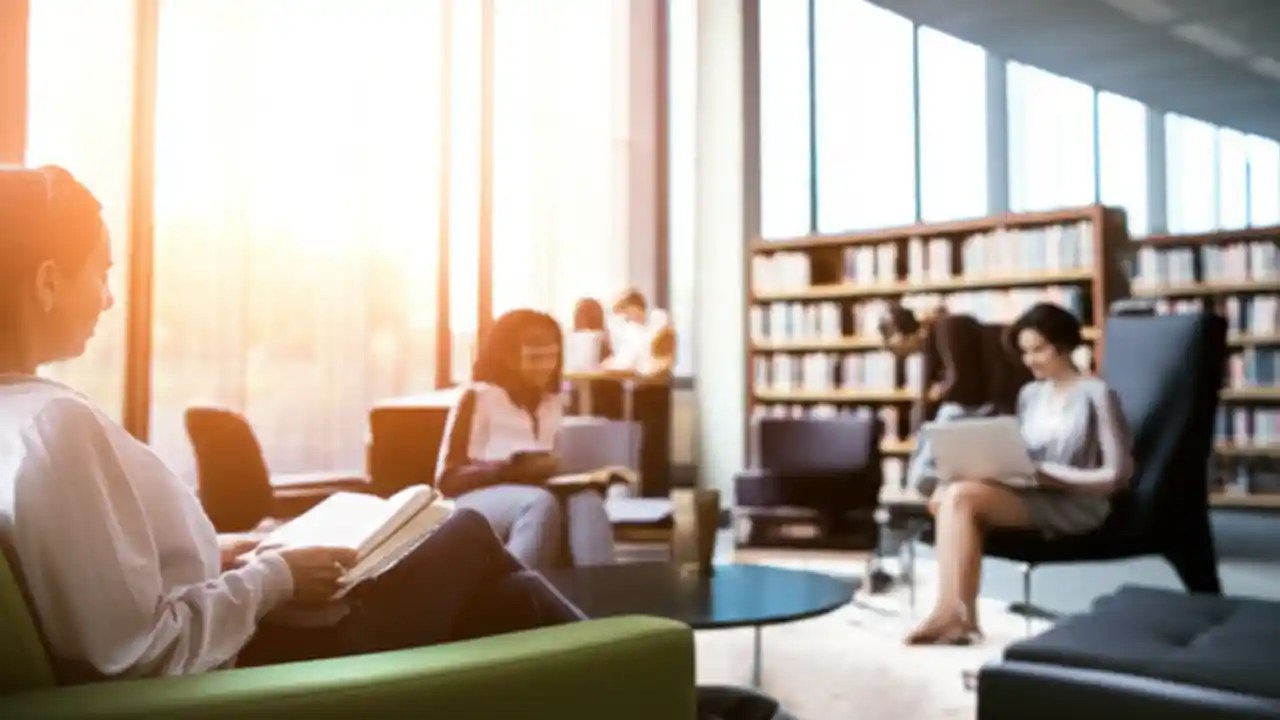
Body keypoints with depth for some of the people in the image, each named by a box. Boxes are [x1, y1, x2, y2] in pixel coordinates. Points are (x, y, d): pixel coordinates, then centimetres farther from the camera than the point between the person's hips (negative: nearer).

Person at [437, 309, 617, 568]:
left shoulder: (555, 404, 20)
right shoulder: (478, 398, 6)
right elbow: (448, 479, -2)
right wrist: (513, 469, -19)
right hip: (481, 501, -4)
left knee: (587, 501, -32)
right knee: (540, 502, -38)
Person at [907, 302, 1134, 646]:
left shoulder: (1096, 393, -2)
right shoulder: (1030, 394, 19)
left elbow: (1118, 474, -7)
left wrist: (1053, 477, -15)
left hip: (1075, 505, -6)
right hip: (1028, 494, 6)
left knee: (961, 495, -27)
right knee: (944, 495, -23)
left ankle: (952, 611, -22)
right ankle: (958, 612, -27)